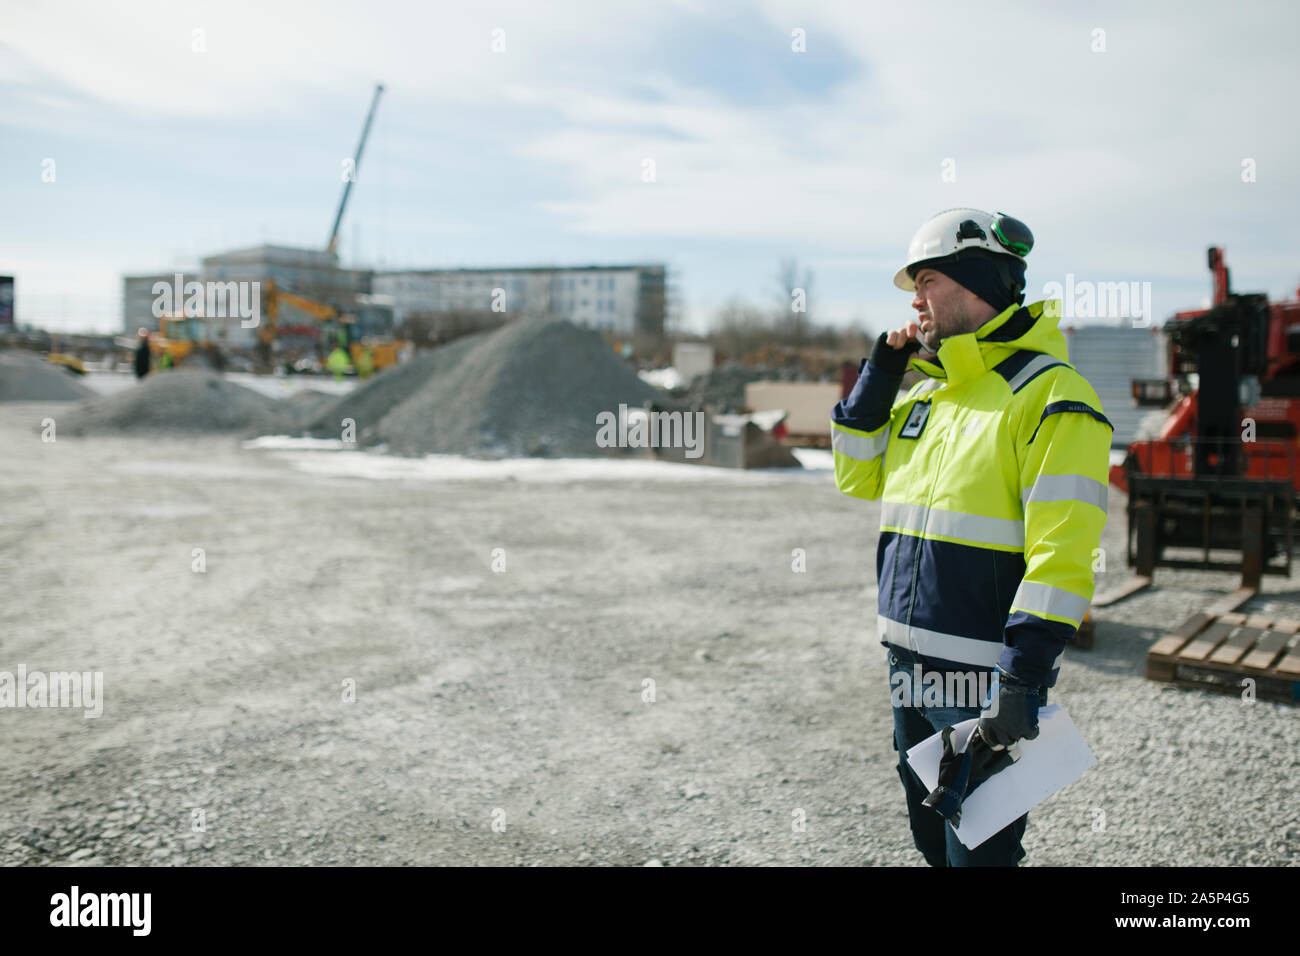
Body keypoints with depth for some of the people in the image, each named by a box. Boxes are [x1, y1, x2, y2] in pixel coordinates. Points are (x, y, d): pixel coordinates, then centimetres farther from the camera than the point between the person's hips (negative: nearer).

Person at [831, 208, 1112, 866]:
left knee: (978, 851, 4)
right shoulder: (925, 389, 13)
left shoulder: (1051, 397, -13)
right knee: (932, 839, 22)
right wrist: (881, 371, 7)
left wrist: (1023, 679, -23)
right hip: (909, 668, 8)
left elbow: (1061, 555, -19)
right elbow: (859, 477, 15)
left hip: (983, 681, -8)